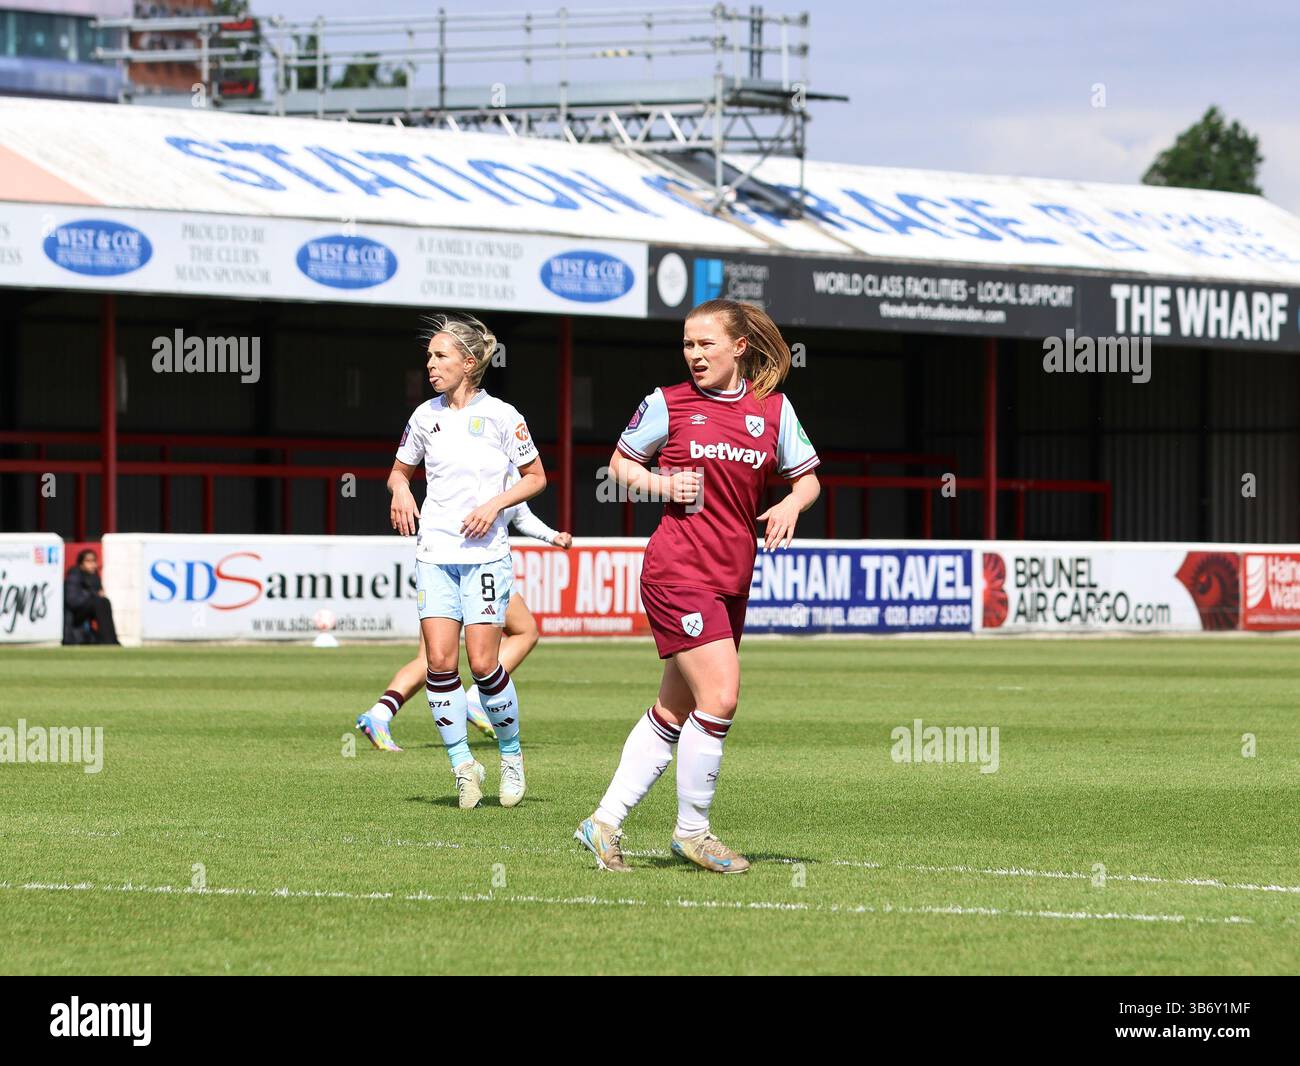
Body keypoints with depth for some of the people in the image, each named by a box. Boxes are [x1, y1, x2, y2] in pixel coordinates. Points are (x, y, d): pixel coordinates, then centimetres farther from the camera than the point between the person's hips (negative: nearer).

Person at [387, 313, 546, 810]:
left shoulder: (500, 415, -3)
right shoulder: (426, 416, 7)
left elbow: (535, 477, 5)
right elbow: (400, 470, 21)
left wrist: (495, 504, -10)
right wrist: (400, 491, -2)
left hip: (485, 554, -3)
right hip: (435, 554, 3)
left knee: (482, 662, -9)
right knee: (440, 660, -8)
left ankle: (511, 754, 13)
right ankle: (463, 765, 2)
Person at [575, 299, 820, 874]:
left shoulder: (773, 408, 8)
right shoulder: (668, 403, -1)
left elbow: (807, 479, 14)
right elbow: (621, 462, 11)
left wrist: (791, 505, -8)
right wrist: (662, 483, -8)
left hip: (732, 578, 5)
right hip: (678, 571, -5)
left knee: (676, 709, 9)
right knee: (720, 696, -15)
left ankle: (606, 822, 19)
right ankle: (692, 831, 0)